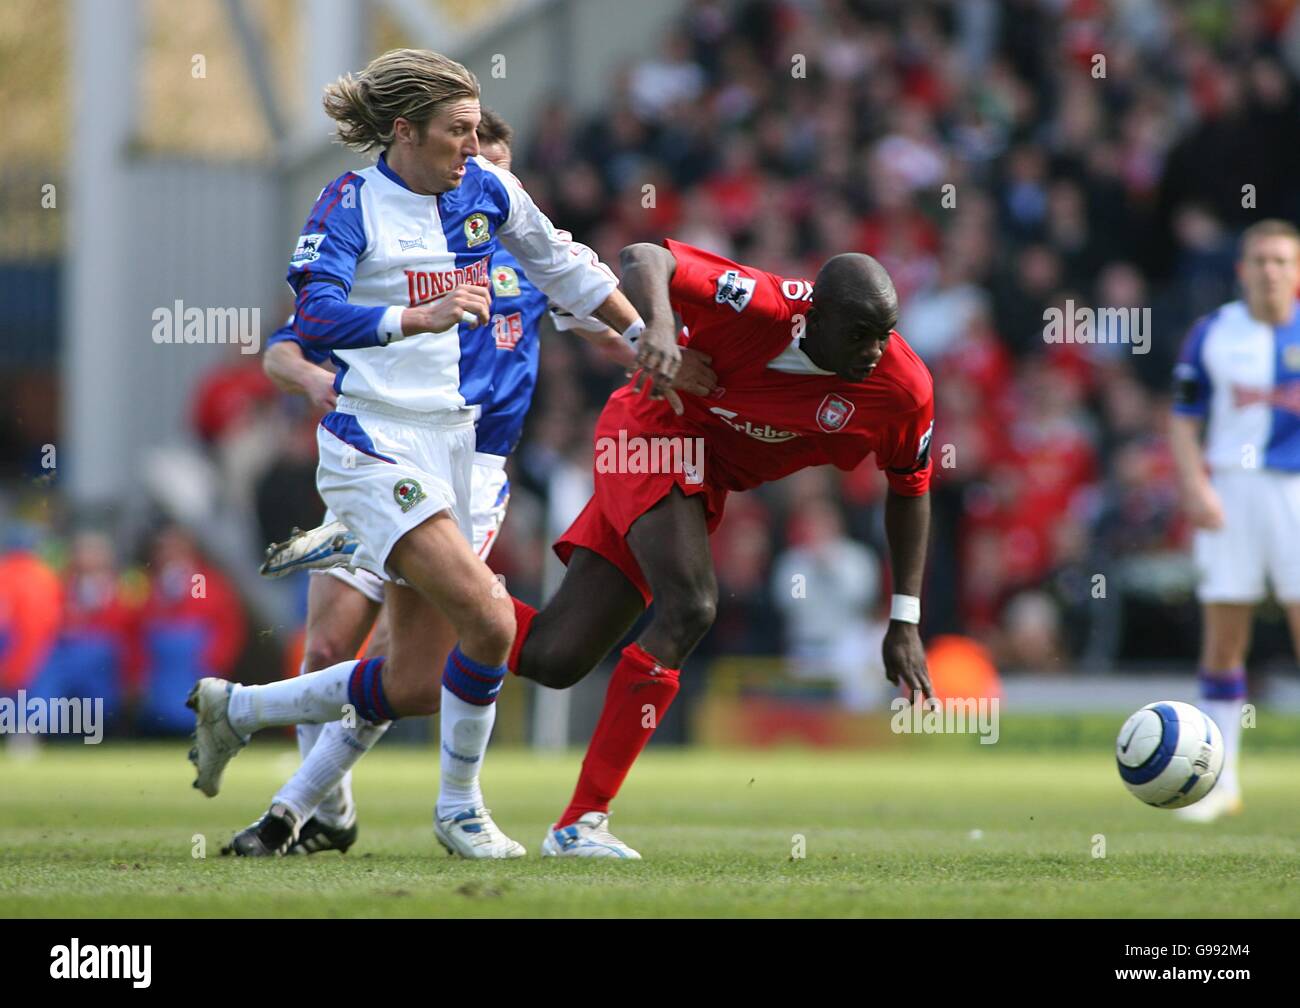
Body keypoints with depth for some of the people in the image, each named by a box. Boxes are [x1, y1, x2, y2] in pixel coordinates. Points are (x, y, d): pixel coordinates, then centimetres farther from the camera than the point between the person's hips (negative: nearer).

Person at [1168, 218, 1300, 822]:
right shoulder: (1213, 335, 5)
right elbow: (1183, 421, 6)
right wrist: (1195, 487, -7)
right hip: (1229, 491, 1)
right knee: (1221, 641, 2)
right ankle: (1220, 779, 10)